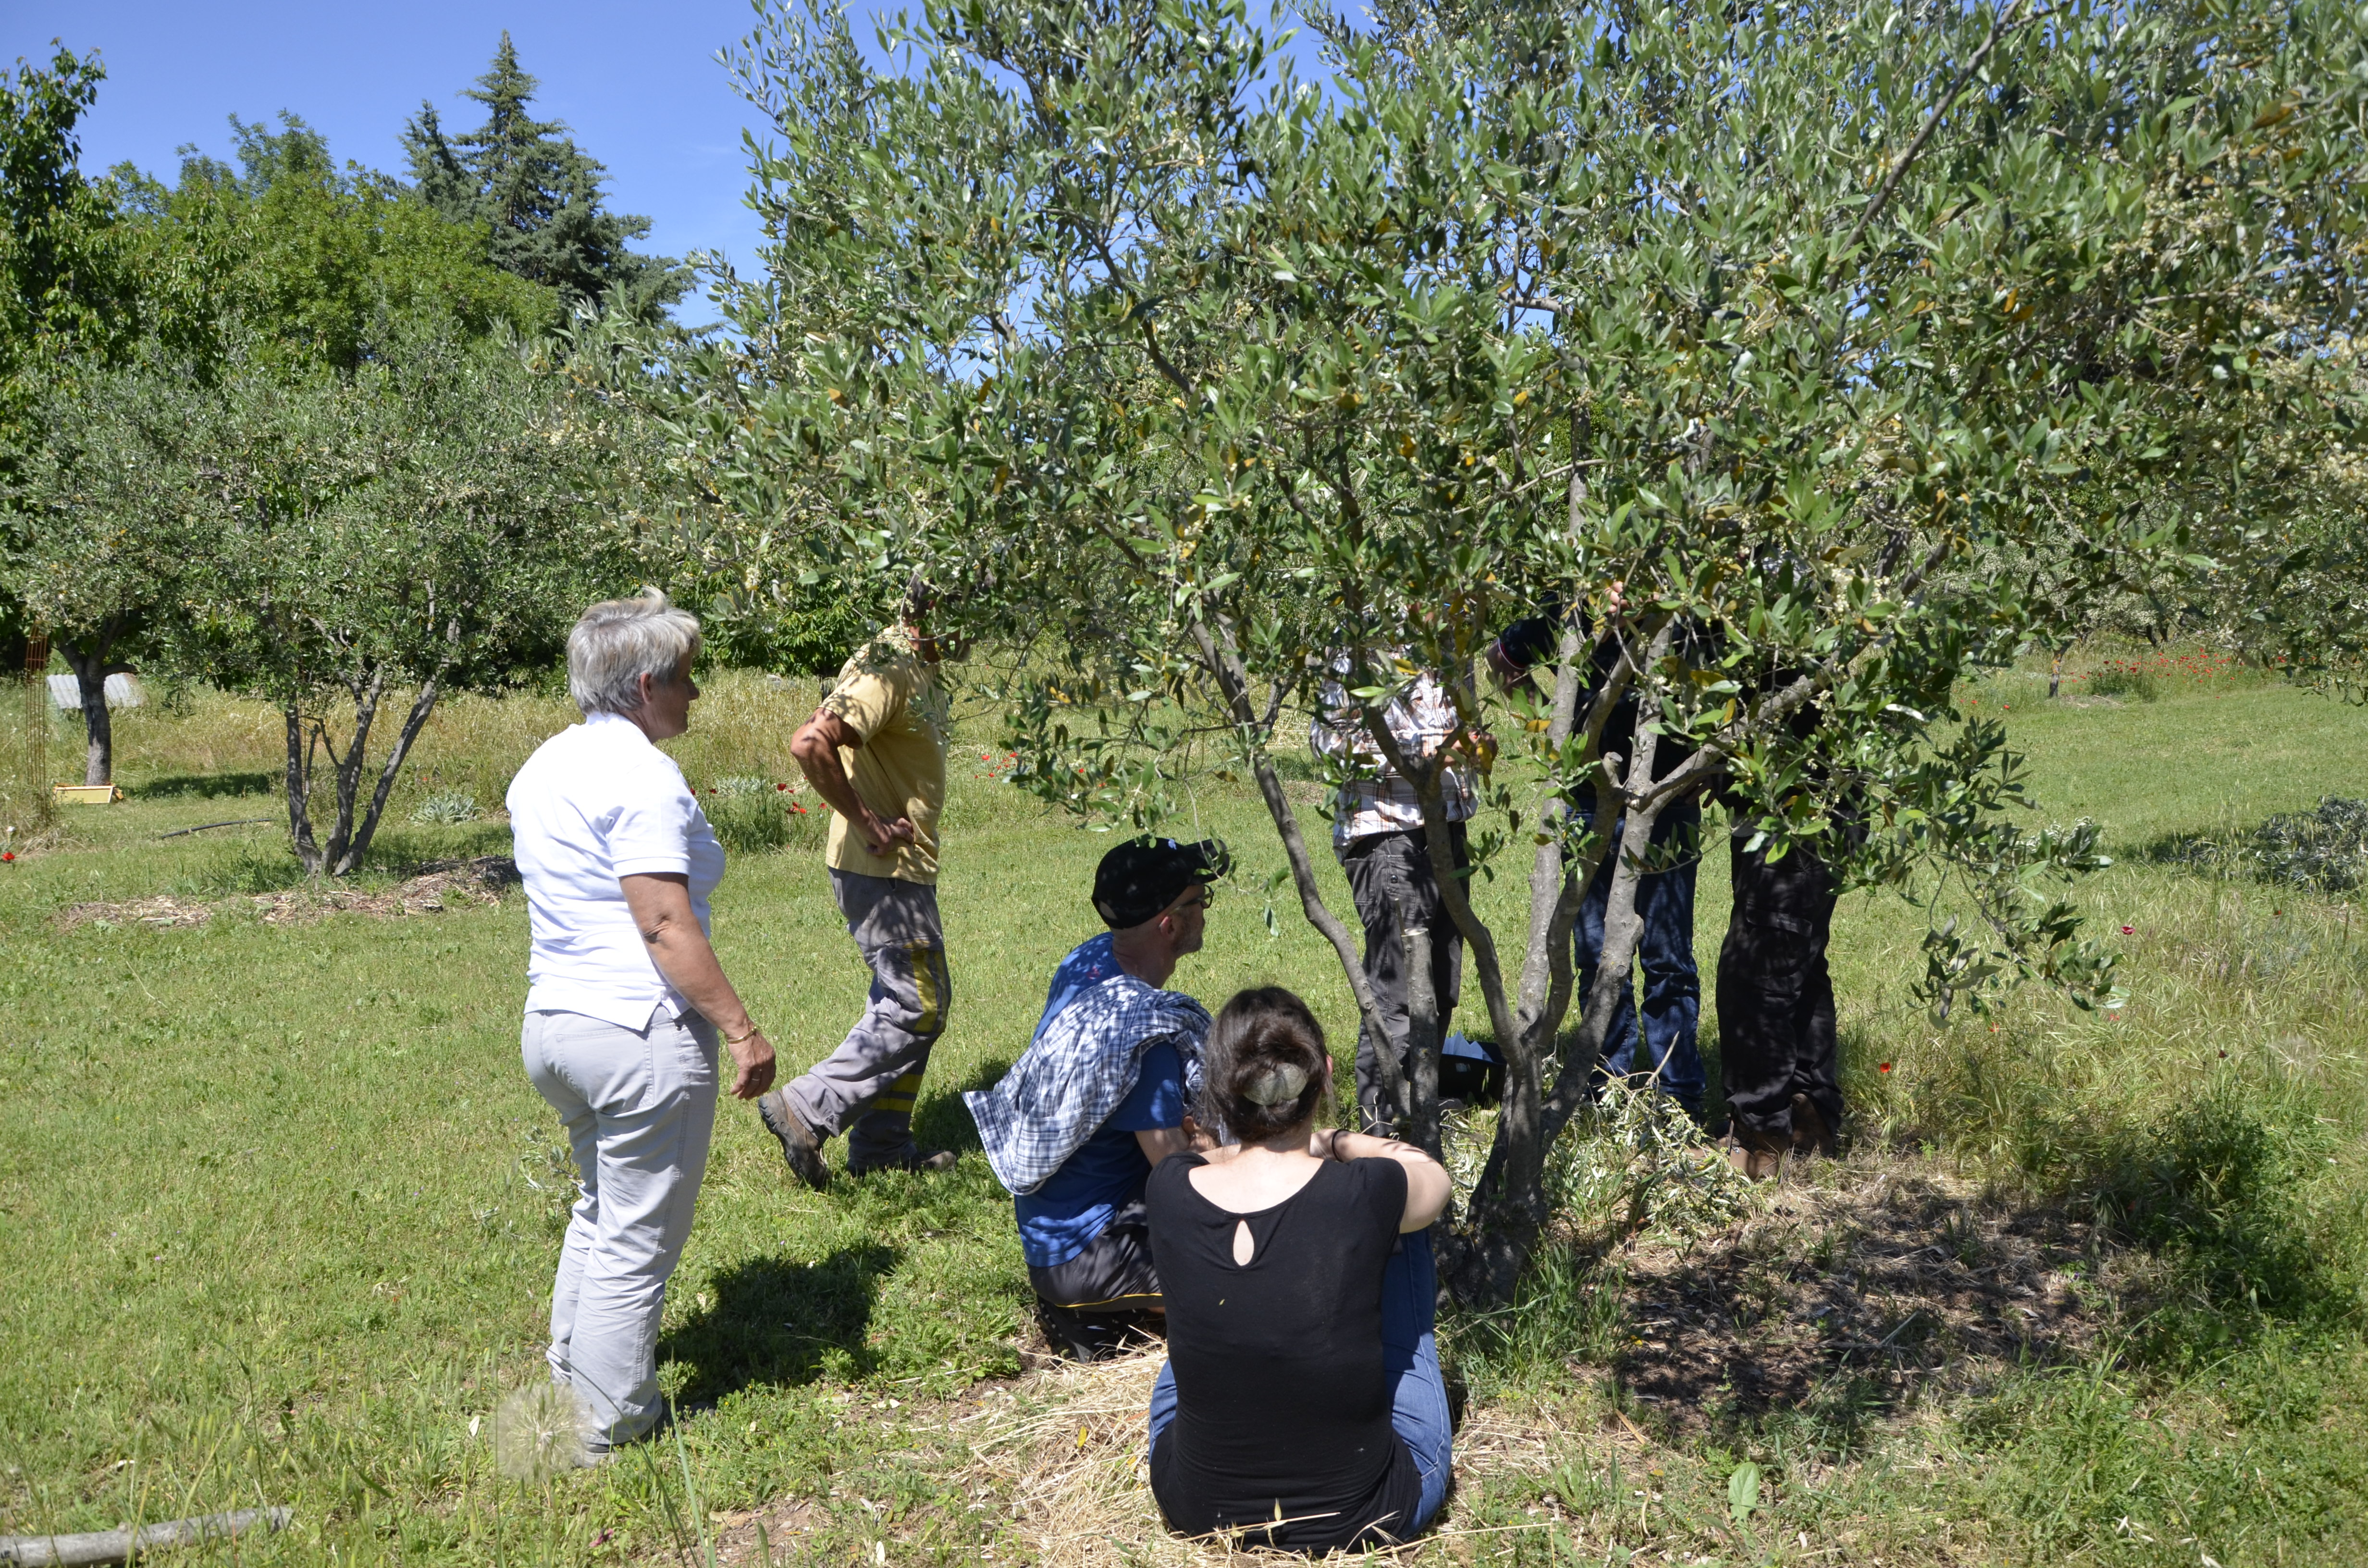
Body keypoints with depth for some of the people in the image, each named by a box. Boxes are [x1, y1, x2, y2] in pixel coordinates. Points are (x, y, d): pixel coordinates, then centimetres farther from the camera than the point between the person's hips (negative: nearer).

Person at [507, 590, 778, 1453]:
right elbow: (665, 926, -22)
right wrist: (742, 1029, -20)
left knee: (600, 1208, 25)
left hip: (554, 1024, 10)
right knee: (638, 1240, 3)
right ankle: (608, 1431, 13)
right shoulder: (643, 776, -17)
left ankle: (569, 1387, 36)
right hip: (641, 1034, -10)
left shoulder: (544, 767, 13)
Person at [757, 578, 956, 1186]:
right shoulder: (885, 670, -20)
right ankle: (804, 1110, 1)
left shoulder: (919, 671, 11)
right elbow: (809, 744, -32)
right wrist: (867, 822, -24)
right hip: (880, 869, -10)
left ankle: (881, 1143, 24)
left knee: (906, 1000, 16)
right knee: (917, 1008, -5)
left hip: (905, 867, 10)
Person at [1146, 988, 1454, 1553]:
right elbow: (1434, 1176, 4)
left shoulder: (1169, 1192, -16)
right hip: (1361, 1514, -2)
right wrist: (1334, 1142, 13)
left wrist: (1317, 1144, 17)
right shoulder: (1369, 1194, -24)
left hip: (1195, 1506, 2)